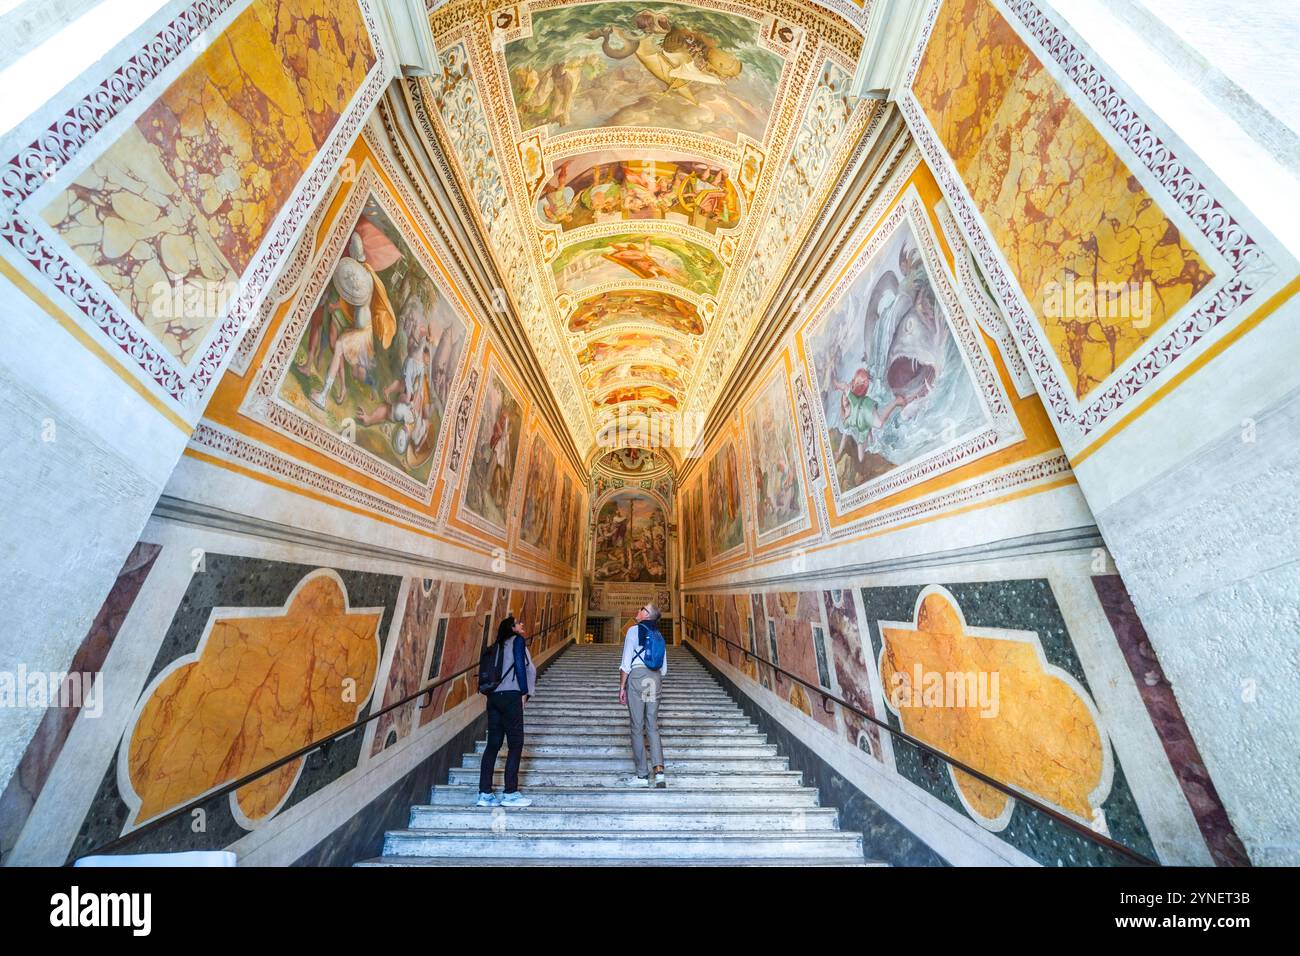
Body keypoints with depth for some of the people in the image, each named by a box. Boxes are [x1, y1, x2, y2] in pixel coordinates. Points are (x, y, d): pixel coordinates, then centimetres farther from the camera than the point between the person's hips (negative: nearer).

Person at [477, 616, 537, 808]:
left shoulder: (500, 645, 20)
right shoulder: (517, 640, -1)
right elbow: (520, 665, -9)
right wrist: (524, 692, -3)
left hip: (494, 696, 8)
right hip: (510, 696, -8)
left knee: (493, 744, 10)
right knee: (516, 743, 0)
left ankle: (485, 794, 12)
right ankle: (510, 793, 2)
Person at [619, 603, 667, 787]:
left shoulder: (634, 630, -3)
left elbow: (626, 662, -7)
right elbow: (664, 667, 15)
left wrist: (622, 687, -2)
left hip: (637, 675, -5)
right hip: (655, 677, 5)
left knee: (637, 727, 5)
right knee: (653, 726, 11)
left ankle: (642, 775, 10)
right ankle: (659, 770, 0)